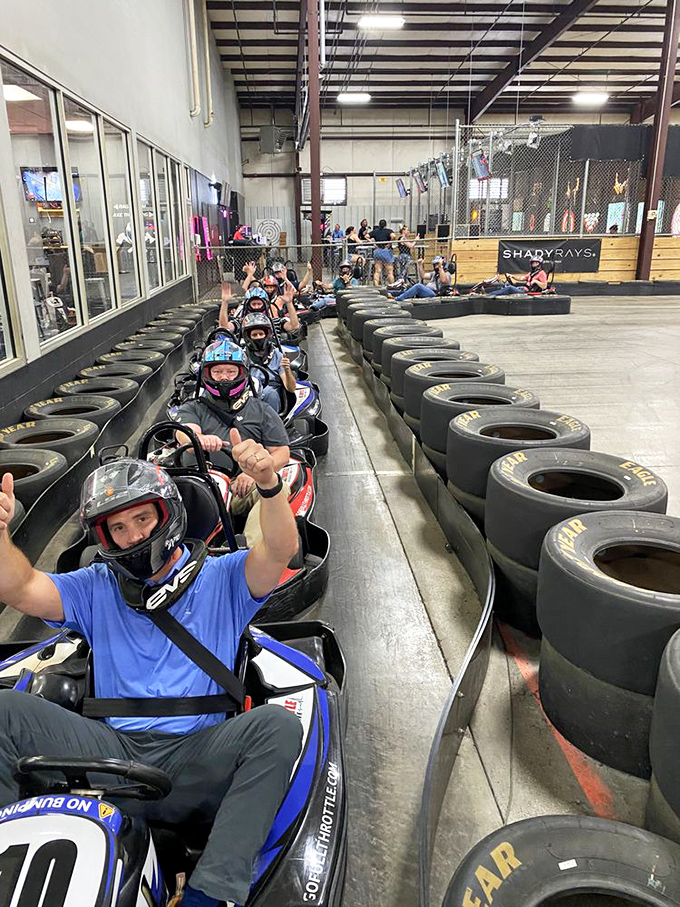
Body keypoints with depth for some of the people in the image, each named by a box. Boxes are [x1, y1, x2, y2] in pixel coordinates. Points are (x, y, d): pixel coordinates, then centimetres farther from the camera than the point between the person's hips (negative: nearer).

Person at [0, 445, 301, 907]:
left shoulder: (222, 579, 9)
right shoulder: (96, 588, 17)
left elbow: (281, 552, -9)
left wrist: (271, 486, -29)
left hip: (197, 758, -2)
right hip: (112, 749, 2)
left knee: (278, 724, -30)